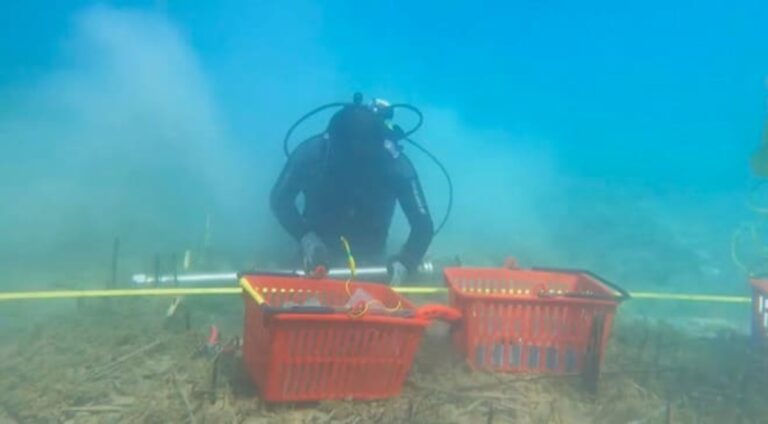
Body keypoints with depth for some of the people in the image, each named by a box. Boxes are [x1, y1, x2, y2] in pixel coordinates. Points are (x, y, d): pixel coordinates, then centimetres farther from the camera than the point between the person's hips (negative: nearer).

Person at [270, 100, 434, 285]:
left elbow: (423, 224, -21)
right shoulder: (310, 154, -25)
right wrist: (305, 236, -25)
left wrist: (404, 263, -38)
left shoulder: (396, 164, -27)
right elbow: (279, 200, -10)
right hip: (319, 251, 0)